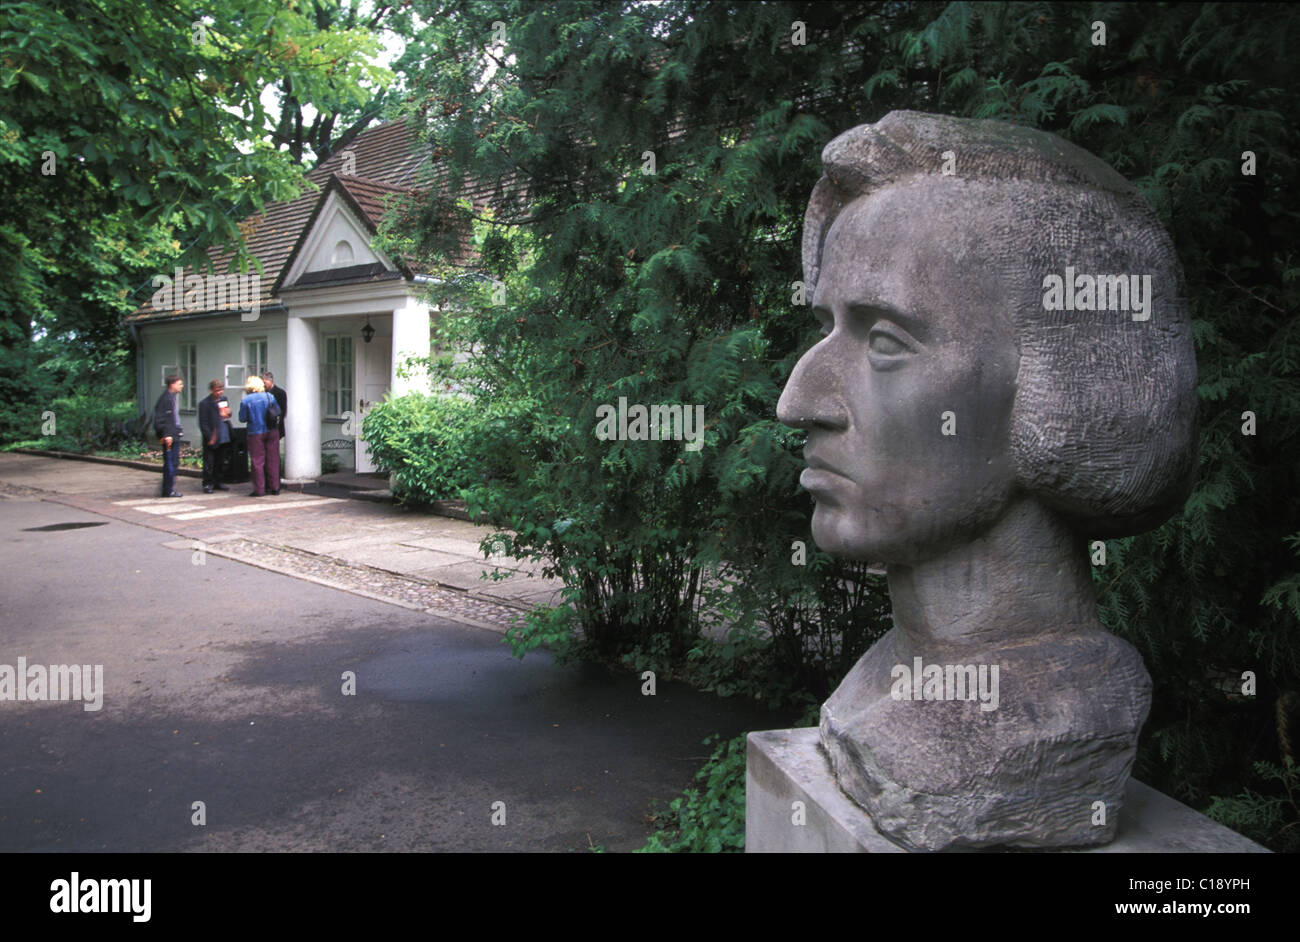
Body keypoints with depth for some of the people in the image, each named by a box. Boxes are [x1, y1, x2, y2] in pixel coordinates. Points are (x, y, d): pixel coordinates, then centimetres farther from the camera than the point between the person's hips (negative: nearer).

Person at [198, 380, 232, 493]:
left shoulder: (224, 399, 9)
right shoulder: (204, 404, -10)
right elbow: (203, 424, -11)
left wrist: (227, 413, 0)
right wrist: (210, 438, -16)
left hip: (224, 438, 6)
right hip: (212, 440, -6)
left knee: (221, 462, 14)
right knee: (209, 463, -1)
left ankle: (217, 482, 26)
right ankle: (207, 484, 8)